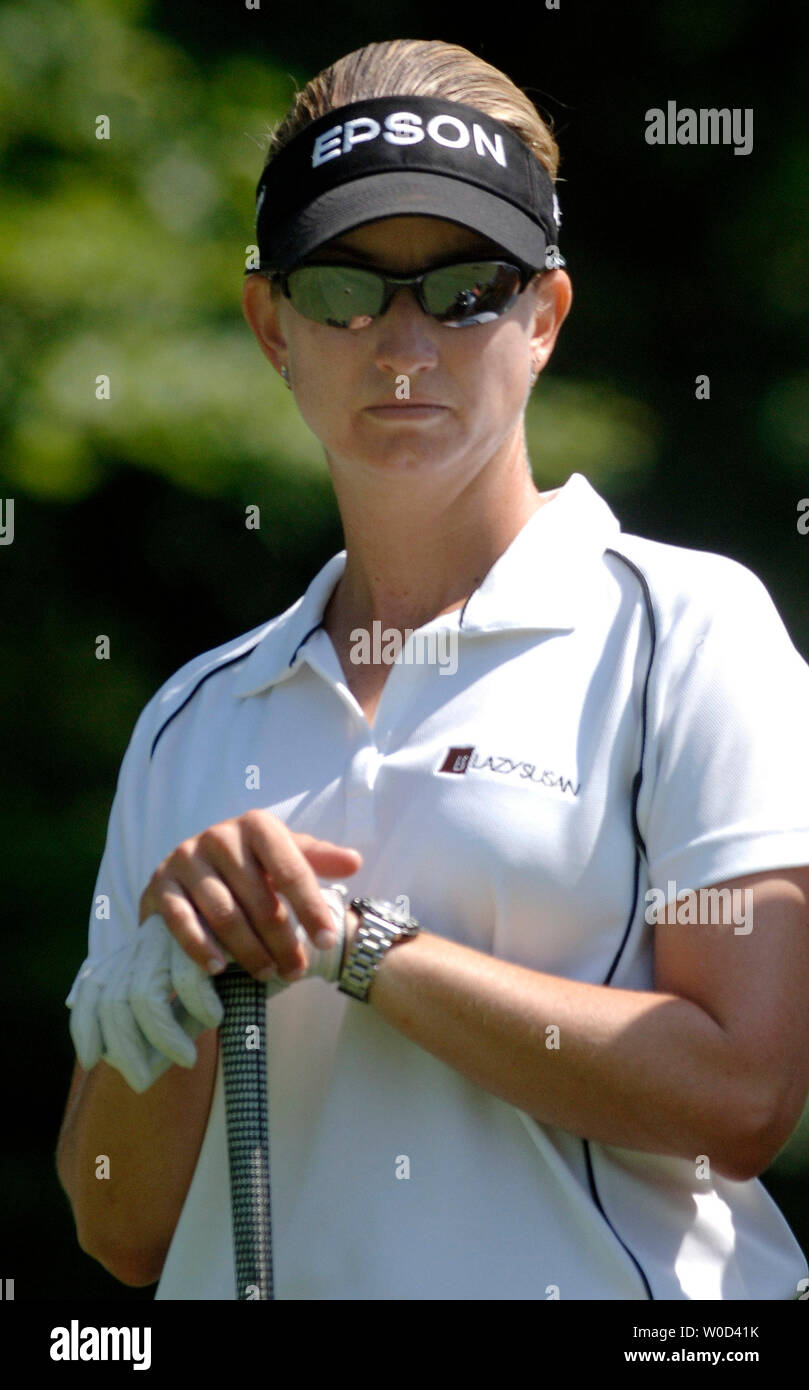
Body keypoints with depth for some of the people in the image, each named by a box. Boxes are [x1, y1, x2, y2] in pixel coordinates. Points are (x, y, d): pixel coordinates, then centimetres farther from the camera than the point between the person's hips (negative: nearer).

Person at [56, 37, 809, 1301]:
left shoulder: (687, 627, 2)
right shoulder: (195, 718, 14)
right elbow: (123, 1234, 12)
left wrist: (353, 943, -9)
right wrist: (170, 997, -6)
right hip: (254, 1291, 4)